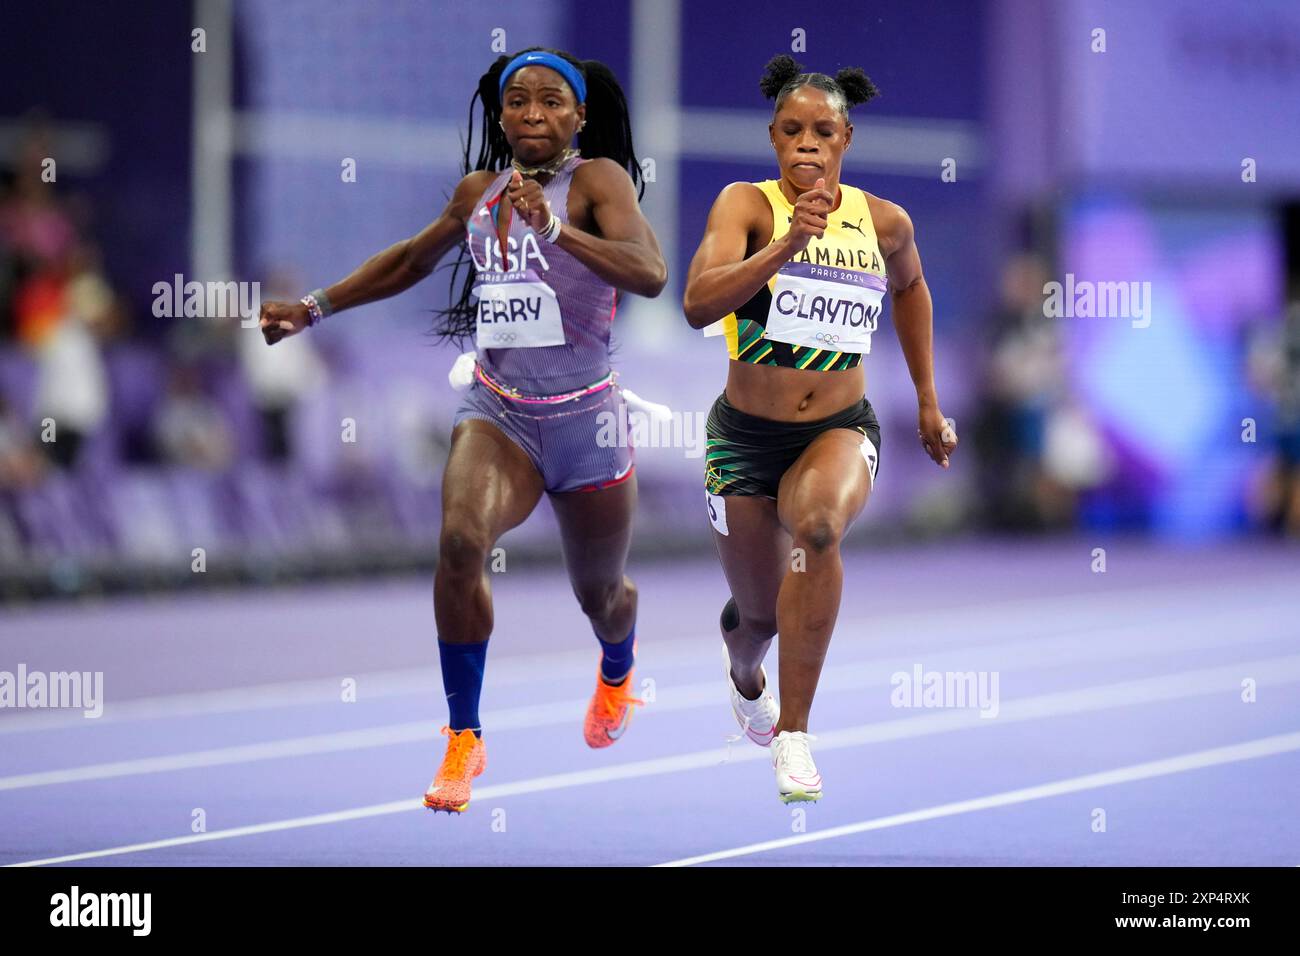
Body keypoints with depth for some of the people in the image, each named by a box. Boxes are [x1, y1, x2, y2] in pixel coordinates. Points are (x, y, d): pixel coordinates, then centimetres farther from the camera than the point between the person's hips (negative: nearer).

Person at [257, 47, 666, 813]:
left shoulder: (597, 177, -10)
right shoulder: (481, 190, 5)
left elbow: (650, 273, -29)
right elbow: (413, 260, 25)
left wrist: (555, 229, -41)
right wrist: (315, 309, 22)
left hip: (584, 419, -2)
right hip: (497, 411, 2)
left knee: (599, 593, 16)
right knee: (461, 538, -28)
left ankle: (618, 667, 57)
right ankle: (464, 738, -16)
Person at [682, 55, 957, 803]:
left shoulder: (884, 223, -3)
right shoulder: (747, 205, -13)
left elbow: (910, 288, 21)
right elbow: (699, 304, -30)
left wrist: (928, 401, 22)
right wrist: (786, 246, -41)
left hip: (841, 431, 0)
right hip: (747, 435, 0)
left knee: (817, 524, -35)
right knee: (760, 615, 13)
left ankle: (794, 730, -27)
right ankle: (746, 676, 56)